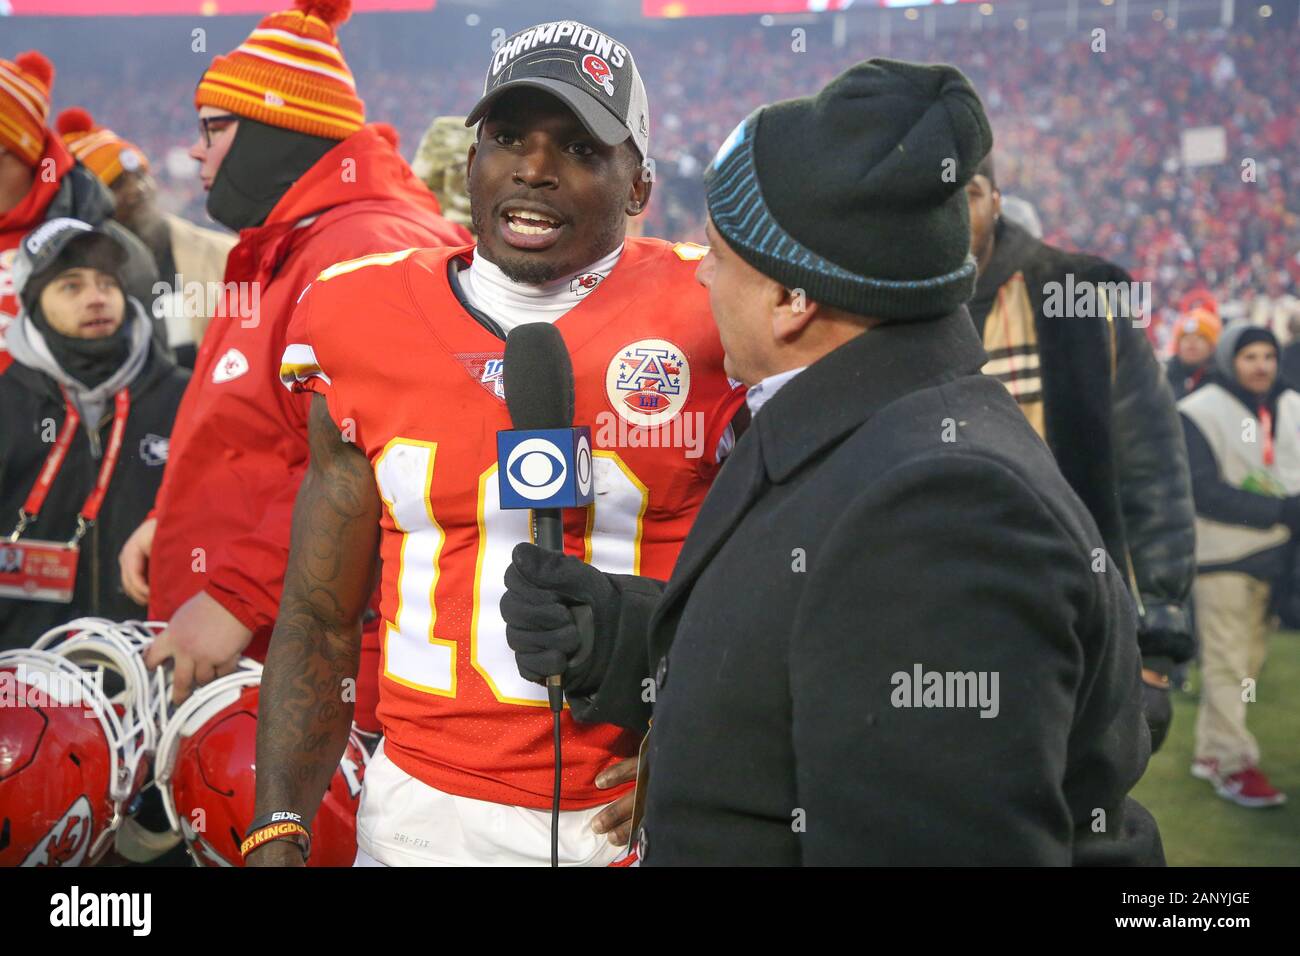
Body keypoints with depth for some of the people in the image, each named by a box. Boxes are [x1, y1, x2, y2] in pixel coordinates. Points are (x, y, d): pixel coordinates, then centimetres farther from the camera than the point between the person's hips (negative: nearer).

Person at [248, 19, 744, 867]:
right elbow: (321, 617, 5)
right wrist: (279, 830, -3)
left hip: (629, 812, -2)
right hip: (423, 811, 2)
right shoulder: (366, 328, 1)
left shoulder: (707, 325, -6)